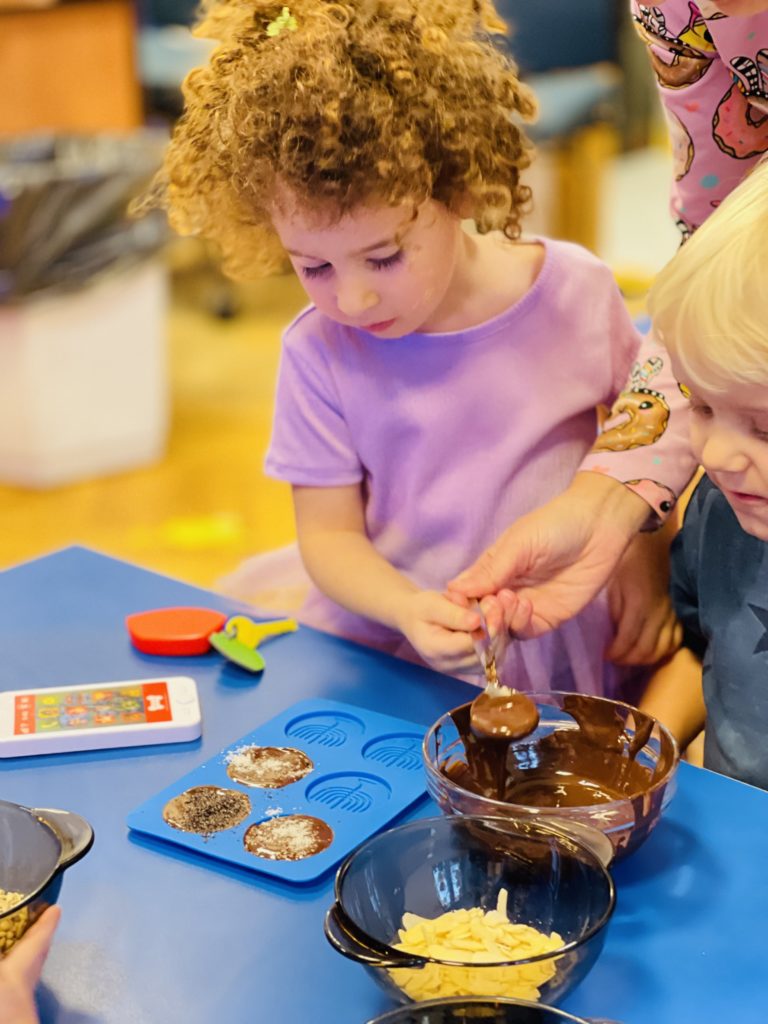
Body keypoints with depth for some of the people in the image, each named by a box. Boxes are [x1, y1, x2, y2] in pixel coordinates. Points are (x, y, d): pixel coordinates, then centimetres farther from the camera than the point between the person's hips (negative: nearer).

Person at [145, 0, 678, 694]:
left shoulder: (576, 291, -6)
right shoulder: (318, 353, -10)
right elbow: (329, 532, -3)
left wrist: (648, 556, -3)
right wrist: (408, 608, -22)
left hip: (568, 664, 0)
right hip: (383, 661, 1)